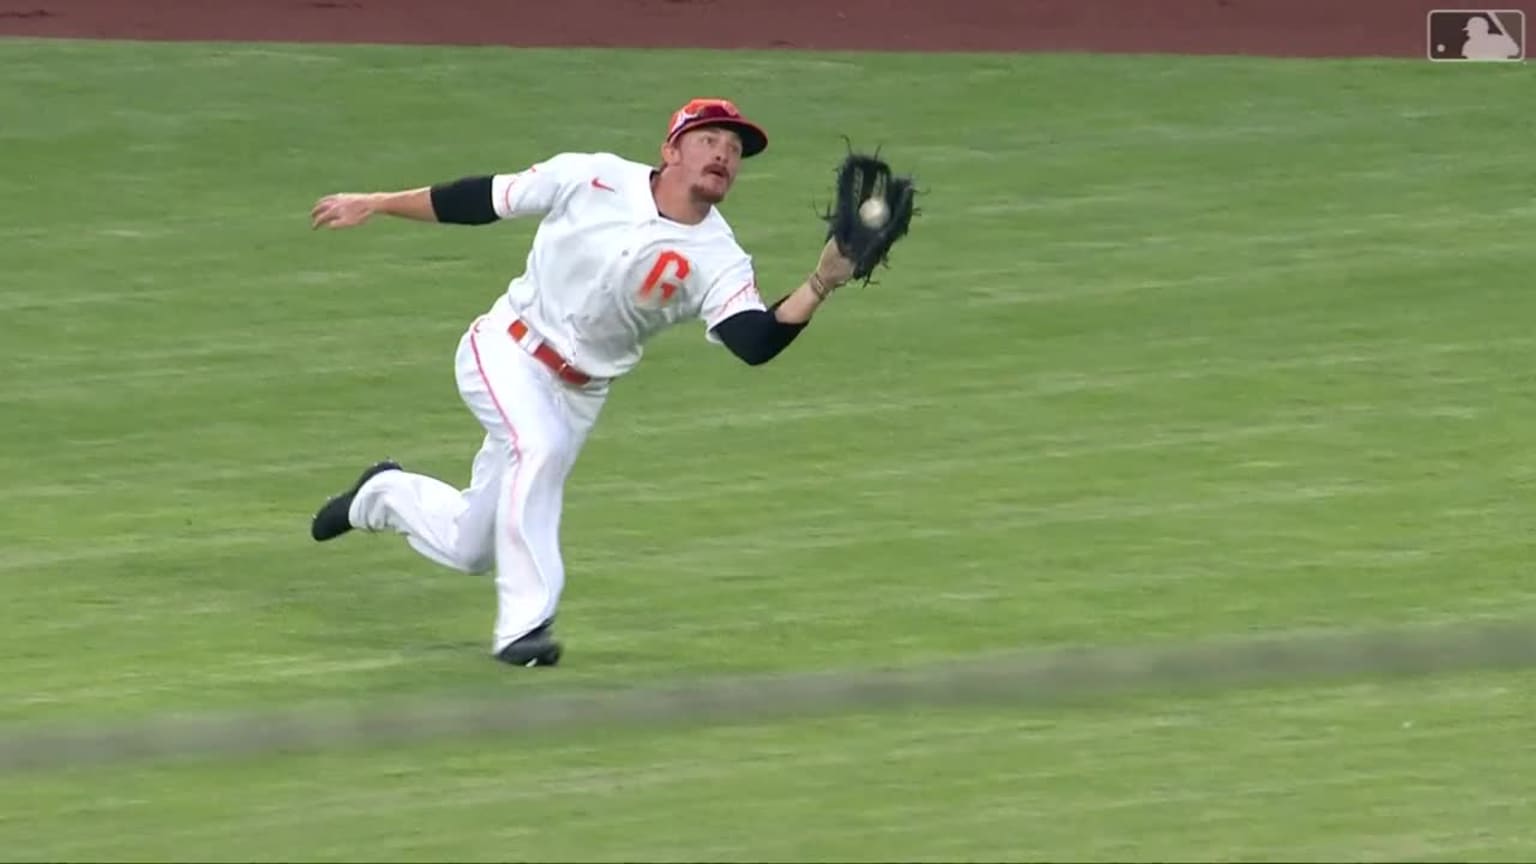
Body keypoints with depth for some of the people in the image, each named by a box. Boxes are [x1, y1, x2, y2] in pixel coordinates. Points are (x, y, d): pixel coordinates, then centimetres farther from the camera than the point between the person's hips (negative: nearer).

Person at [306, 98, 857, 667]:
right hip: (507, 352, -3)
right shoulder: (593, 179, -14)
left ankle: (385, 495, 40)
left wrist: (822, 283, -43)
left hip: (579, 393, 3)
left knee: (470, 549, 8)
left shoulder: (717, 261, -13)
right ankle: (523, 626, -28)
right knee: (539, 446, -34)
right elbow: (481, 199, -3)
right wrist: (373, 205, 1)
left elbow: (757, 343, -27)